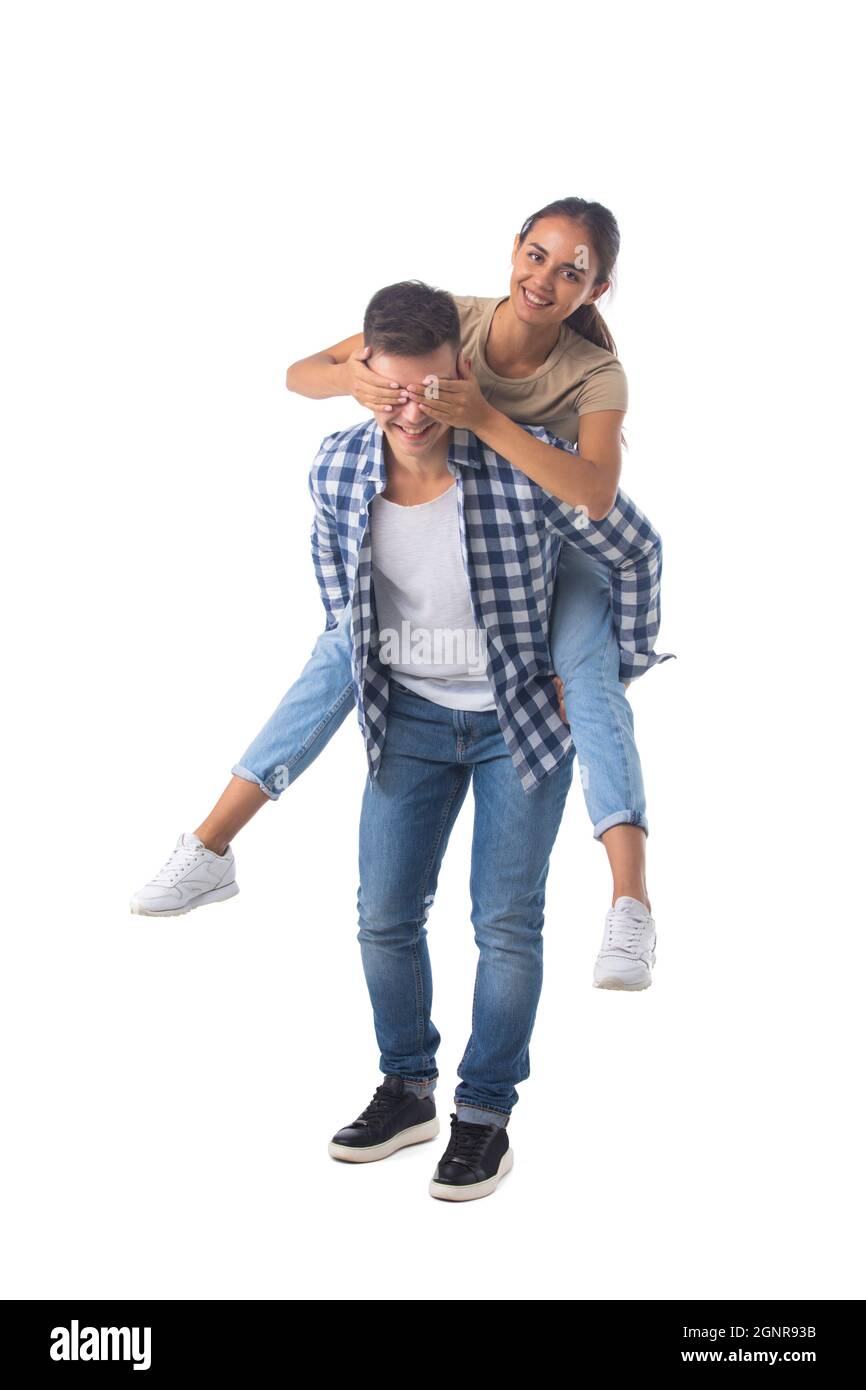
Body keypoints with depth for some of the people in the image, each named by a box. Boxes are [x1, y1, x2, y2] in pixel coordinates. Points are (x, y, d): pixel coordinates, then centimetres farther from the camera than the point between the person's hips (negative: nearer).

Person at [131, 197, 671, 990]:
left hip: (561, 552, -3)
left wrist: (484, 418, -55)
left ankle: (631, 908, -35)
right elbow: (300, 373, -19)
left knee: (588, 680, -29)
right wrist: (351, 378, -44)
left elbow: (596, 494, -46)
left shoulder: (595, 374, -28)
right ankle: (210, 850, -3)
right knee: (343, 649, -8)